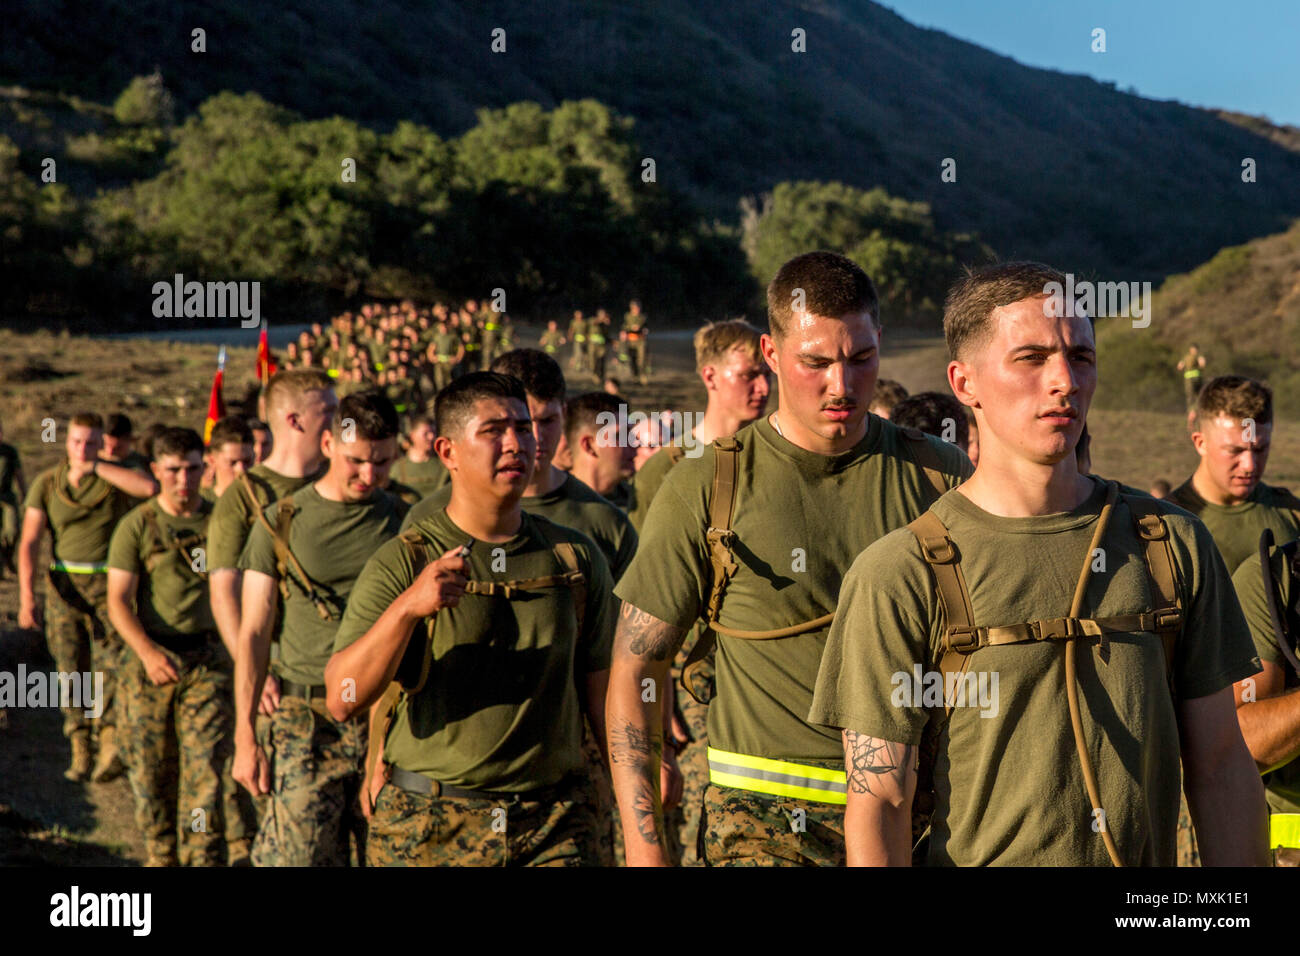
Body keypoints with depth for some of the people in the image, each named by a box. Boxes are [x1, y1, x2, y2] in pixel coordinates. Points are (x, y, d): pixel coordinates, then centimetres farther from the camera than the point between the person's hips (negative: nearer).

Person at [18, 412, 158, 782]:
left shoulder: (114, 477, -1)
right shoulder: (47, 483, 1)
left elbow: (149, 487, -25)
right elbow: (29, 543, -3)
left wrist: (94, 466, -18)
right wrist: (27, 598, -13)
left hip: (109, 584, -1)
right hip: (64, 584, 2)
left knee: (111, 665, -12)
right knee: (72, 671, 1)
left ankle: (111, 748, -19)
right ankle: (80, 755, 6)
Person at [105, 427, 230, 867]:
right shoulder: (136, 526, 0)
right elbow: (118, 601, -7)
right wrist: (148, 651, -22)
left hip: (206, 660, 0)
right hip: (148, 657, 0)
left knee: (205, 769, -9)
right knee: (150, 770, 7)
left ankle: (205, 859, -7)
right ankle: (161, 855, 24)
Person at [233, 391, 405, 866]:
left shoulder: (406, 521, 8)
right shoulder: (281, 522, 4)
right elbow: (253, 632, 5)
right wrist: (245, 737, -1)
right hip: (307, 722, -1)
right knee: (298, 858, -9)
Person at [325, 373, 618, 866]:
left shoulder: (577, 557, 8)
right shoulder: (401, 564, -2)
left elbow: (605, 693, 12)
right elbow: (341, 700, -12)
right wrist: (407, 607, -25)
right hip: (427, 828, -2)